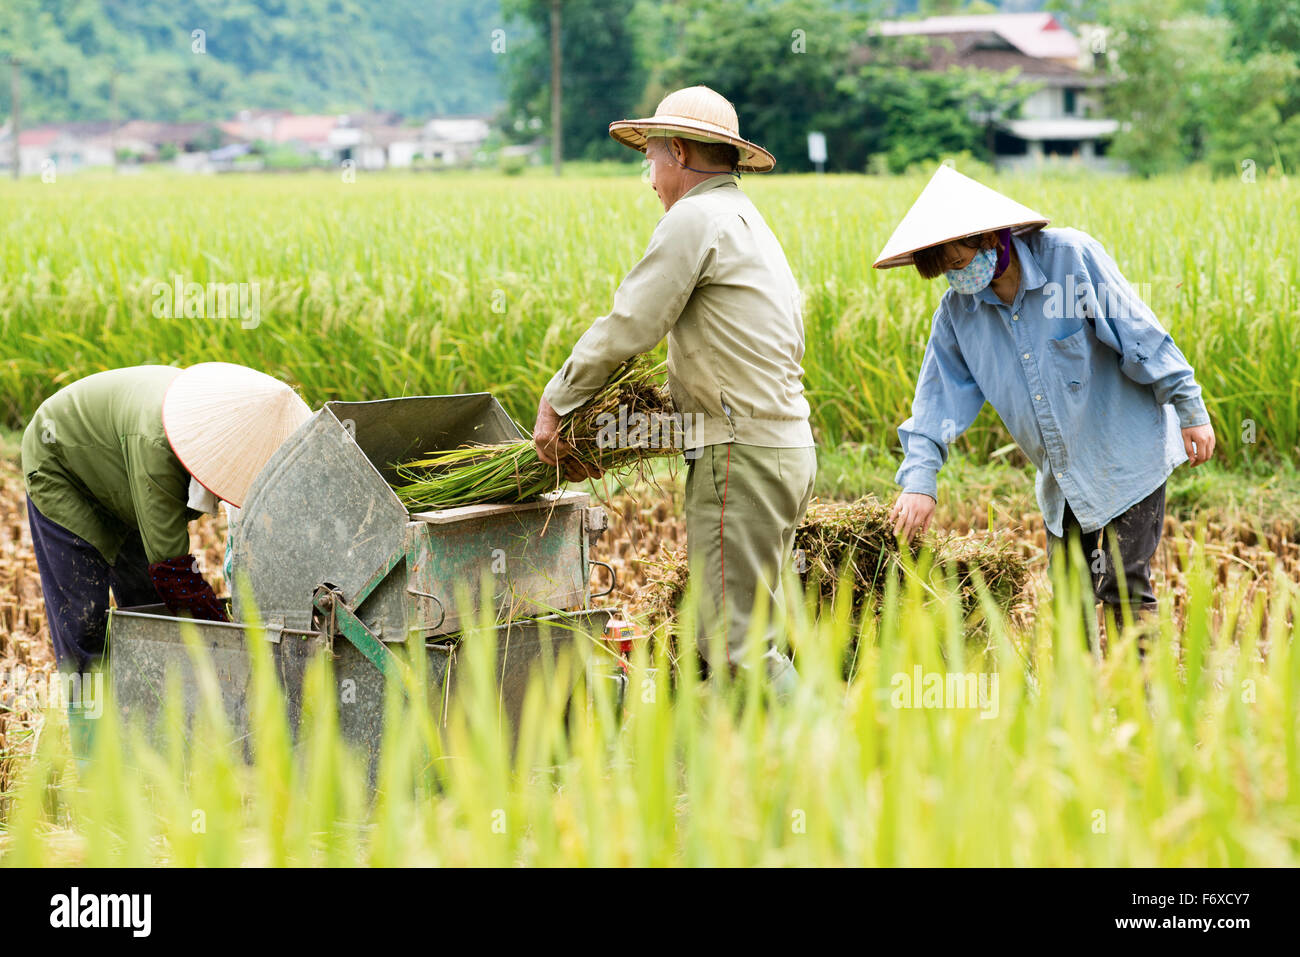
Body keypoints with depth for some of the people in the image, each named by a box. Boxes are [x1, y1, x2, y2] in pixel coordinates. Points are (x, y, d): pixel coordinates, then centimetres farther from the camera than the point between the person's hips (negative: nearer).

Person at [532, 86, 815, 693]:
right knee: (724, 630, 12)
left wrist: (555, 403, 1)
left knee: (738, 643, -9)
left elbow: (628, 326, -11)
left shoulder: (695, 217, -9)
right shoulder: (749, 222, 22)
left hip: (740, 456, -10)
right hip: (787, 446, 10)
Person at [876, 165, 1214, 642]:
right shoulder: (958, 312, -3)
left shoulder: (1072, 257, -17)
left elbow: (1140, 332, -13)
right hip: (1062, 475, 5)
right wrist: (919, 478, -11)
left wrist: (1189, 408, -9)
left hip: (1128, 448, -5)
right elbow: (938, 397, 0)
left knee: (1124, 590, -7)